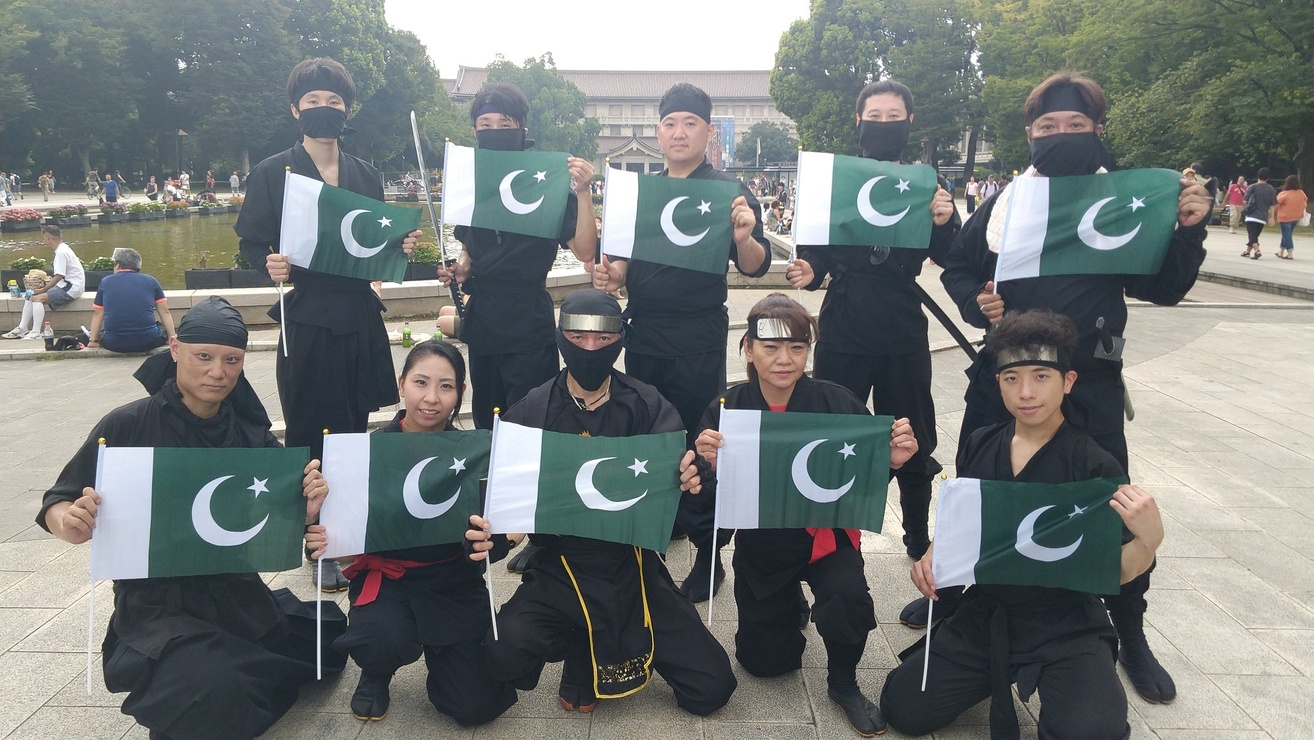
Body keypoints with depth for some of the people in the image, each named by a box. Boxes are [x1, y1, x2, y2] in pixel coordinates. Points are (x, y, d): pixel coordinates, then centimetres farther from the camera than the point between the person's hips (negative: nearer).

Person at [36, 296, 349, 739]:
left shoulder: (253, 436, -2)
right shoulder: (127, 427, -12)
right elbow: (57, 507, -7)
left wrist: (306, 510, -23)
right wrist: (73, 524, -31)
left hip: (239, 597, 5)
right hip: (155, 605, -5)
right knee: (216, 693, -28)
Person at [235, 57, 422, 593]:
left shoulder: (366, 176, 12)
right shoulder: (272, 173, 0)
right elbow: (250, 243, -1)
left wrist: (400, 246, -5)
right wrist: (270, 264, -22)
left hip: (360, 320, 4)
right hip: (306, 321, -3)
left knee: (353, 429, 10)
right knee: (309, 434, 0)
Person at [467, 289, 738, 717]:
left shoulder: (648, 406, 0)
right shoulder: (531, 413, -2)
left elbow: (677, 472, -8)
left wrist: (690, 481, -33)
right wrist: (488, 533, -25)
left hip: (633, 568, 1)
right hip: (560, 571, -1)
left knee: (712, 689, -6)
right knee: (505, 654, -28)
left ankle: (612, 642, 23)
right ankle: (581, 648, 9)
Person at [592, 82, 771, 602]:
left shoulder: (727, 191, -5)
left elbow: (755, 267, -10)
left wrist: (744, 237, -32)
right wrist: (612, 273, -4)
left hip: (698, 338, -5)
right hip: (643, 330, 6)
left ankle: (708, 553, 14)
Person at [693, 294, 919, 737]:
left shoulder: (836, 403, -16)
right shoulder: (726, 409, -15)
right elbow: (713, 499, -17)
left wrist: (894, 460, -34)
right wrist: (709, 463, -37)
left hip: (825, 537, -1)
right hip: (760, 546, 2)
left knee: (847, 599, -32)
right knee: (765, 662, 12)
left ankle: (843, 684, 2)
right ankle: (787, 608, 48)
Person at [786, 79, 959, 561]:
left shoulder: (926, 184, 6)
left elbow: (950, 259, 0)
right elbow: (816, 251, 3)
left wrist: (944, 222, -21)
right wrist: (807, 272, -19)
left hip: (904, 336, 1)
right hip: (842, 332, 0)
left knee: (913, 445, 9)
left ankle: (919, 538, 28)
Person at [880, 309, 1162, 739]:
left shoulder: (1095, 468, -12)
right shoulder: (979, 447, 1)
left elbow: (1113, 571, -9)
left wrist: (1148, 540, -29)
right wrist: (932, 556, -6)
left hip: (1066, 627, -4)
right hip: (984, 615, 4)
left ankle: (1055, 691, 7)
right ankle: (1001, 675, 20)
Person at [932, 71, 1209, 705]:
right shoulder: (1005, 203, 4)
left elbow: (1162, 289, 1)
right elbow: (956, 267, 12)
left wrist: (1188, 229, -14)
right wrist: (976, 304, -6)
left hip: (1089, 384, -1)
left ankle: (1131, 636, 23)